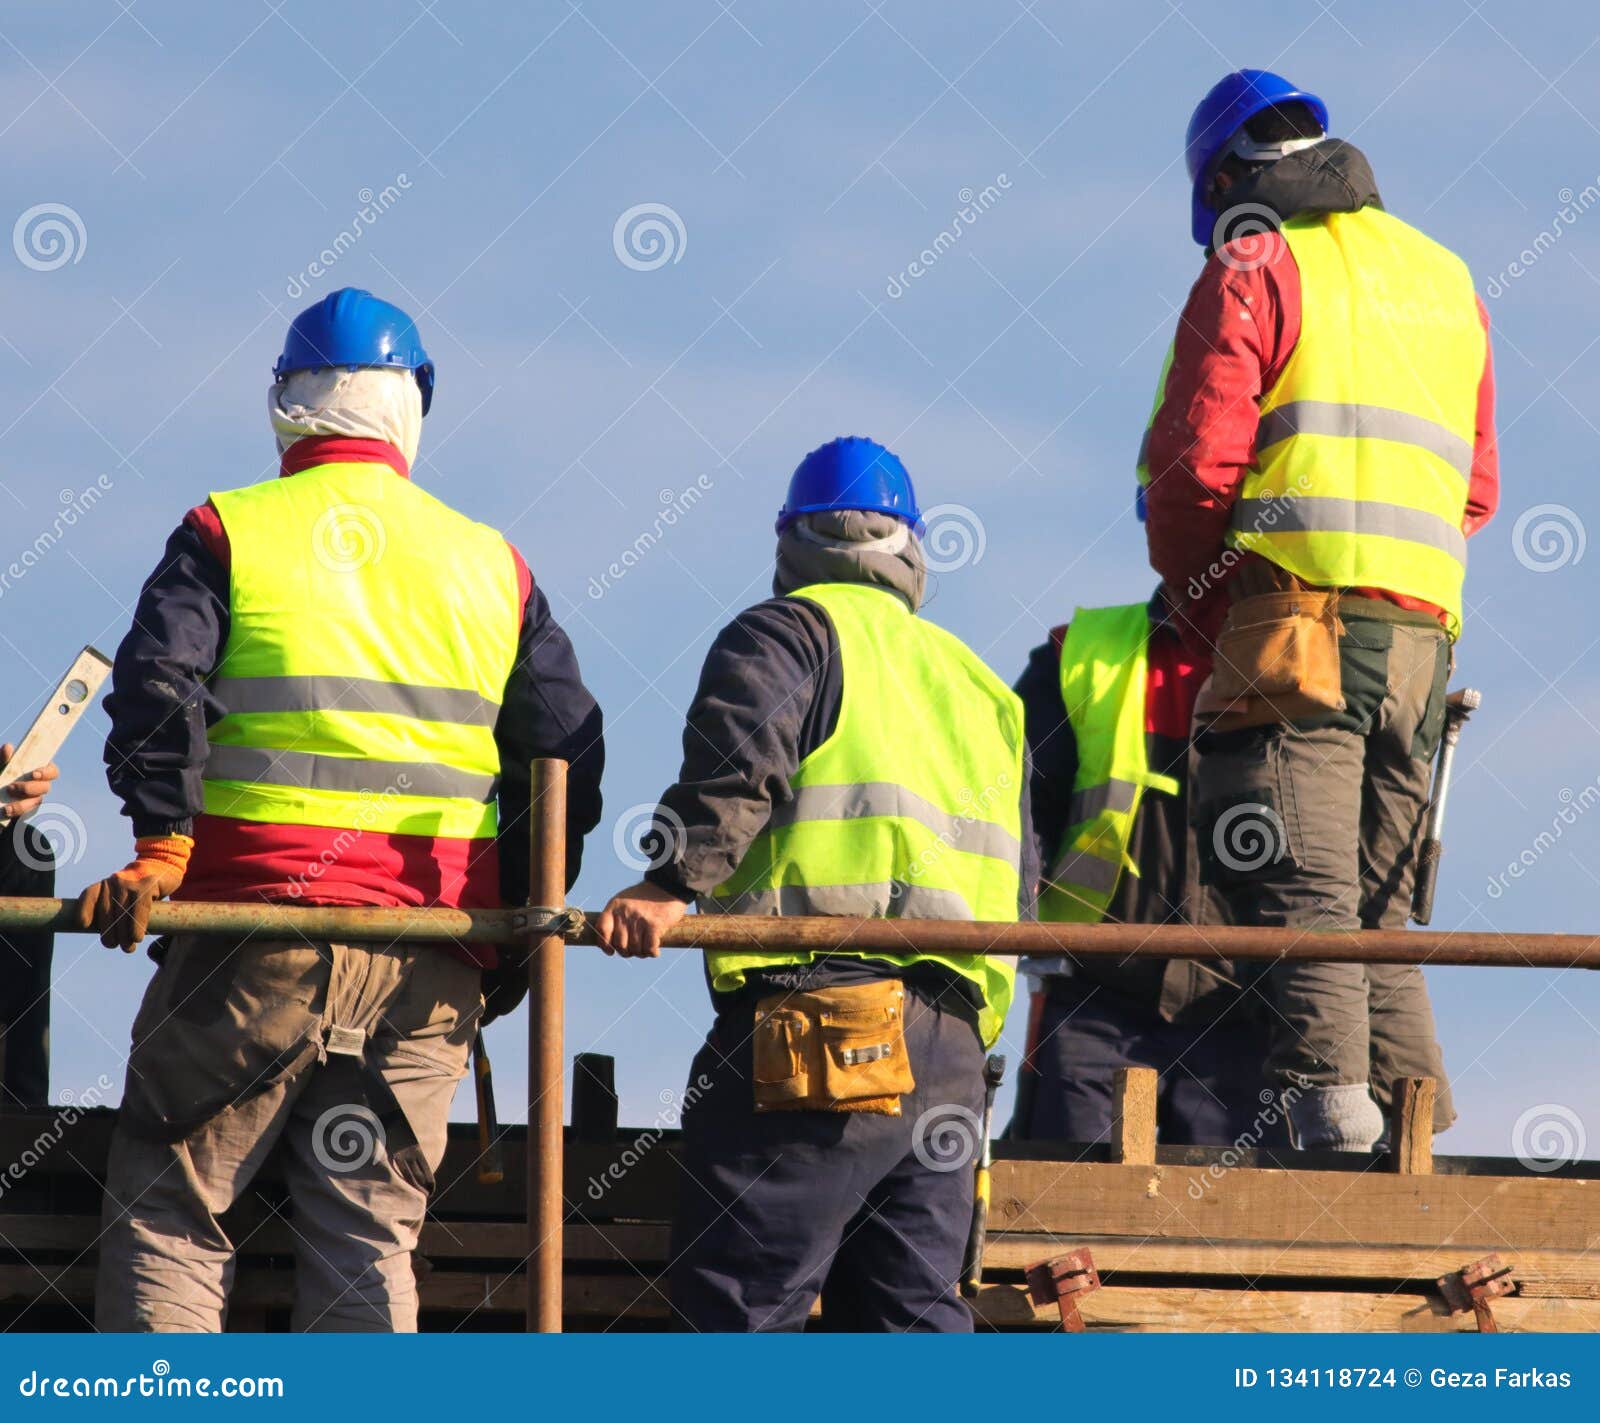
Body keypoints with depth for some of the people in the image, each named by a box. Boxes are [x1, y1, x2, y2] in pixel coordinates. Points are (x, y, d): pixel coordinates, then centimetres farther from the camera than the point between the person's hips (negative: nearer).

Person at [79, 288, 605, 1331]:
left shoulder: (226, 533, 5)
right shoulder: (492, 563, 15)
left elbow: (160, 687, -11)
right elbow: (565, 753, 12)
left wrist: (160, 846, -14)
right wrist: (516, 940, 16)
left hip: (260, 927, -3)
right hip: (431, 962, 3)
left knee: (165, 1211, 3)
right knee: (370, 1236, 5)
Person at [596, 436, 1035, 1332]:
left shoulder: (789, 630, 7)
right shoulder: (977, 682, 28)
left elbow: (735, 762, -14)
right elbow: (1019, 878, 25)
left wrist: (672, 884, -14)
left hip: (814, 1019, -7)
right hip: (954, 1039, 7)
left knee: (740, 1305, -9)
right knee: (915, 1309, 8)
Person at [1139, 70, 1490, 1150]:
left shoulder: (1257, 270, 2)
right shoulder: (1448, 282, 23)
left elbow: (1196, 464, -5)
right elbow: (1476, 489, 24)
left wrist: (1201, 609, 6)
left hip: (1299, 612, -6)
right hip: (1423, 632, 6)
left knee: (1300, 889, -11)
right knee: (1381, 895, 11)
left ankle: (1332, 1092, -23)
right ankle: (1420, 1118, 3)